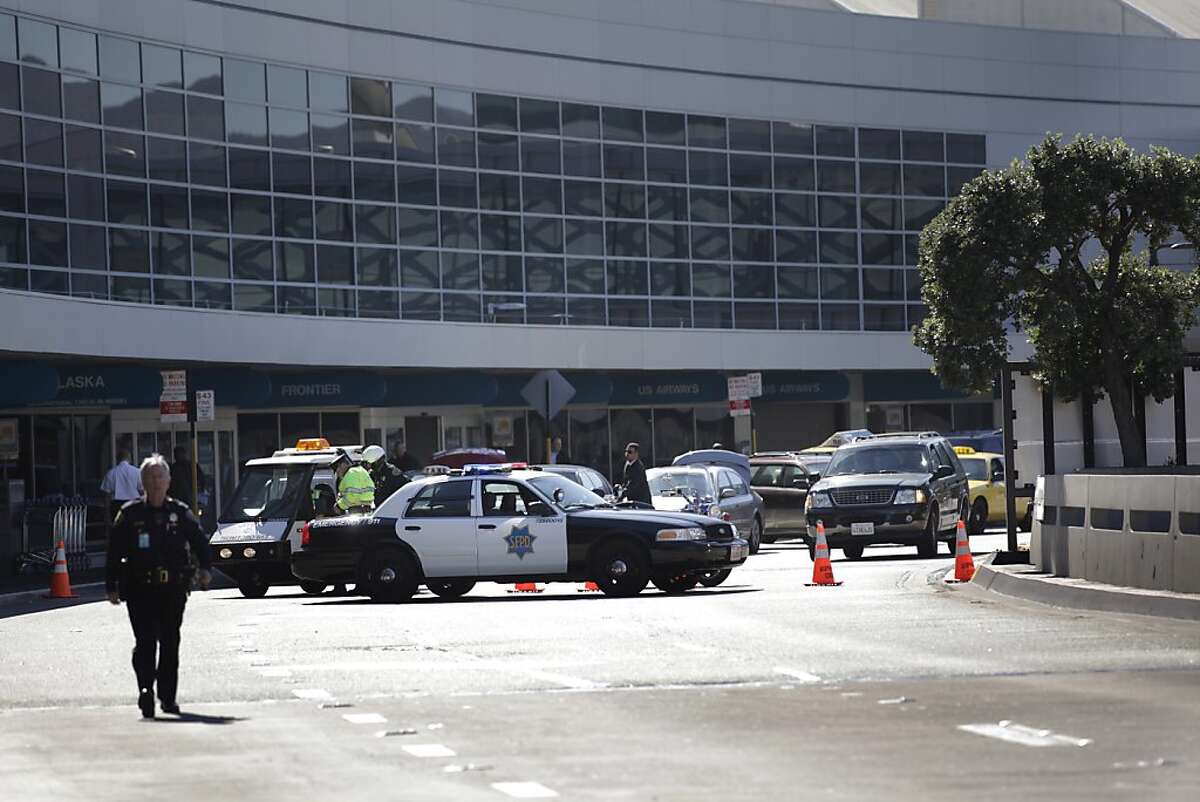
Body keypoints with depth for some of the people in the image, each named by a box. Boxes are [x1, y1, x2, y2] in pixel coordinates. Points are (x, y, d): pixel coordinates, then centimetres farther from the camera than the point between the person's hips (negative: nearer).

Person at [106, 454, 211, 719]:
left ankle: (168, 696, 17)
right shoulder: (130, 514, 4)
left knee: (170, 642, 7)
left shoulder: (180, 513, 8)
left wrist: (205, 568, -10)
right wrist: (111, 586, 0)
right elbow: (114, 552, 5)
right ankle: (145, 688, -21)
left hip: (173, 589, 2)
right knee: (145, 640, -15)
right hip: (140, 589, -2)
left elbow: (199, 541, 8)